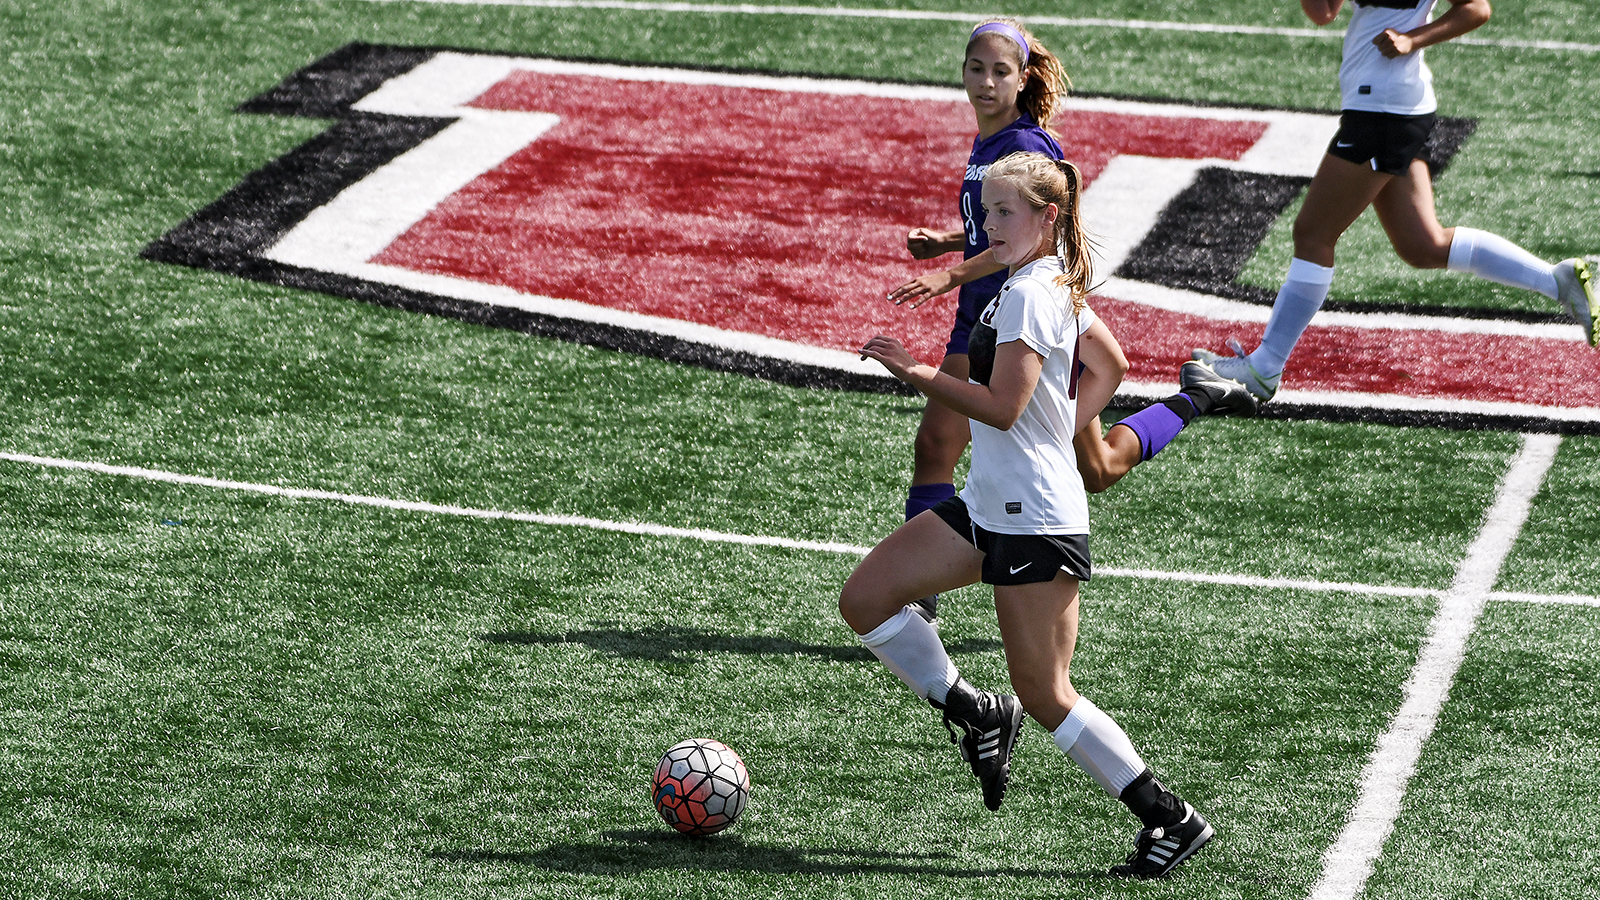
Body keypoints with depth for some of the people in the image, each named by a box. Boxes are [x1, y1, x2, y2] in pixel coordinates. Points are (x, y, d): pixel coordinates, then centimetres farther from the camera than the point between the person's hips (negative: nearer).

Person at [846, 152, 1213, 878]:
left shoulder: (1029, 294, -18)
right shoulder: (1058, 286, 12)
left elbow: (1000, 407, -25)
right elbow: (1110, 365, 25)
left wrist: (911, 370, -19)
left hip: (1036, 519, -10)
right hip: (990, 505, 10)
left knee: (1044, 695, -4)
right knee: (865, 598, 6)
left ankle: (1171, 819, 4)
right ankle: (978, 716, 17)